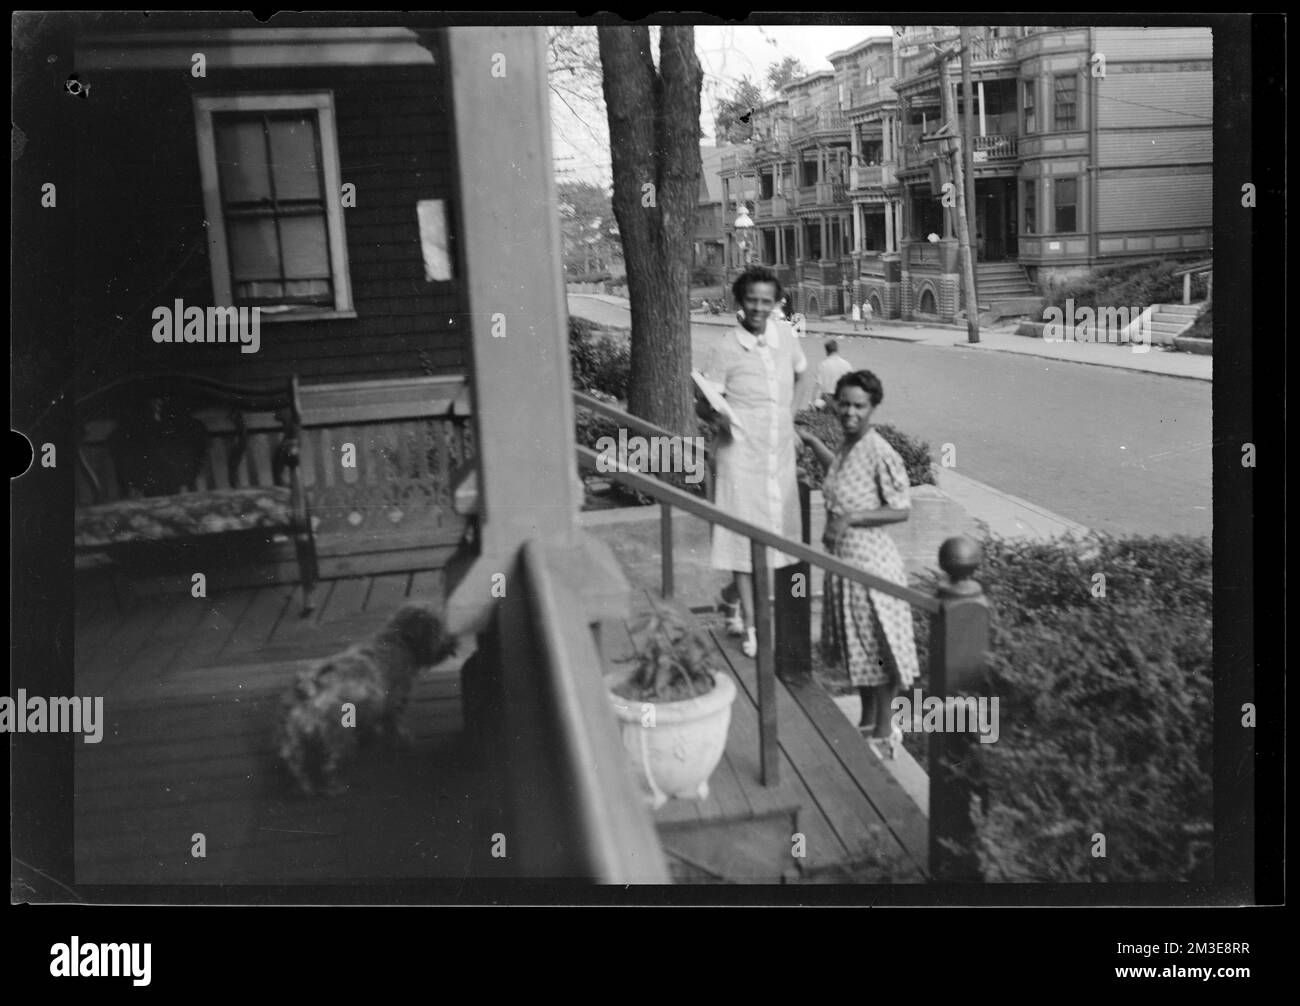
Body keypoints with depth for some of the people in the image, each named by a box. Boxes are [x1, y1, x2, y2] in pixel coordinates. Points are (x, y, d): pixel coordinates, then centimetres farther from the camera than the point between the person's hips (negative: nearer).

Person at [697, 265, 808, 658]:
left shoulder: (784, 334, 2)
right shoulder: (726, 349, -12)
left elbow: (799, 372, 22)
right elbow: (703, 402, -10)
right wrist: (717, 416, -30)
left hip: (780, 450, 6)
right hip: (741, 451, -6)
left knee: (774, 527, 14)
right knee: (743, 532, -3)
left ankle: (736, 592, 37)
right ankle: (750, 625, 4)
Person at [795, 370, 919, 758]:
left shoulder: (881, 455, -20)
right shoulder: (848, 445, 4)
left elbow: (901, 510, -17)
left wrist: (852, 517, -26)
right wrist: (811, 441, 25)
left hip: (870, 559, -8)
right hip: (842, 558, 8)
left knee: (877, 646, 7)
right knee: (855, 644, 19)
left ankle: (883, 731, 23)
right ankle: (866, 721, 36)